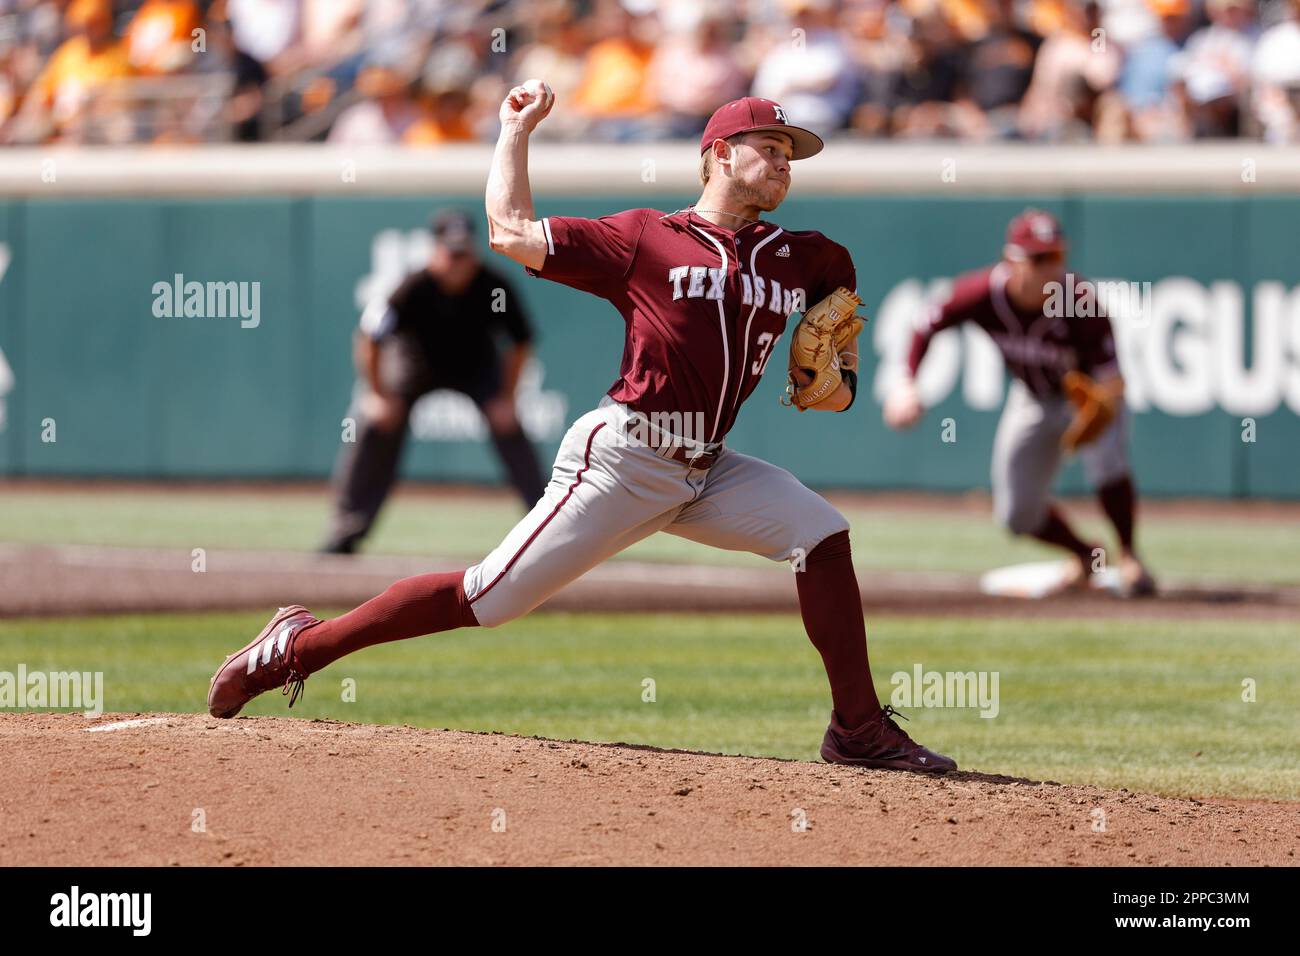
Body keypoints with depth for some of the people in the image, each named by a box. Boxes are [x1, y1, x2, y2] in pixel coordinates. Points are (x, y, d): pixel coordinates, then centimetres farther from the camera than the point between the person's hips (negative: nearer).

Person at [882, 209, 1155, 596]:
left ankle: (1129, 557, -8)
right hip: (1032, 399, 4)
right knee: (1016, 515, 4)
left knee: (1107, 459, -33)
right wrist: (907, 385, -19)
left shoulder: (1082, 305, -36)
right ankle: (1085, 555, 36)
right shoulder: (982, 293, -29)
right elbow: (927, 326, -10)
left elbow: (1111, 386, -35)